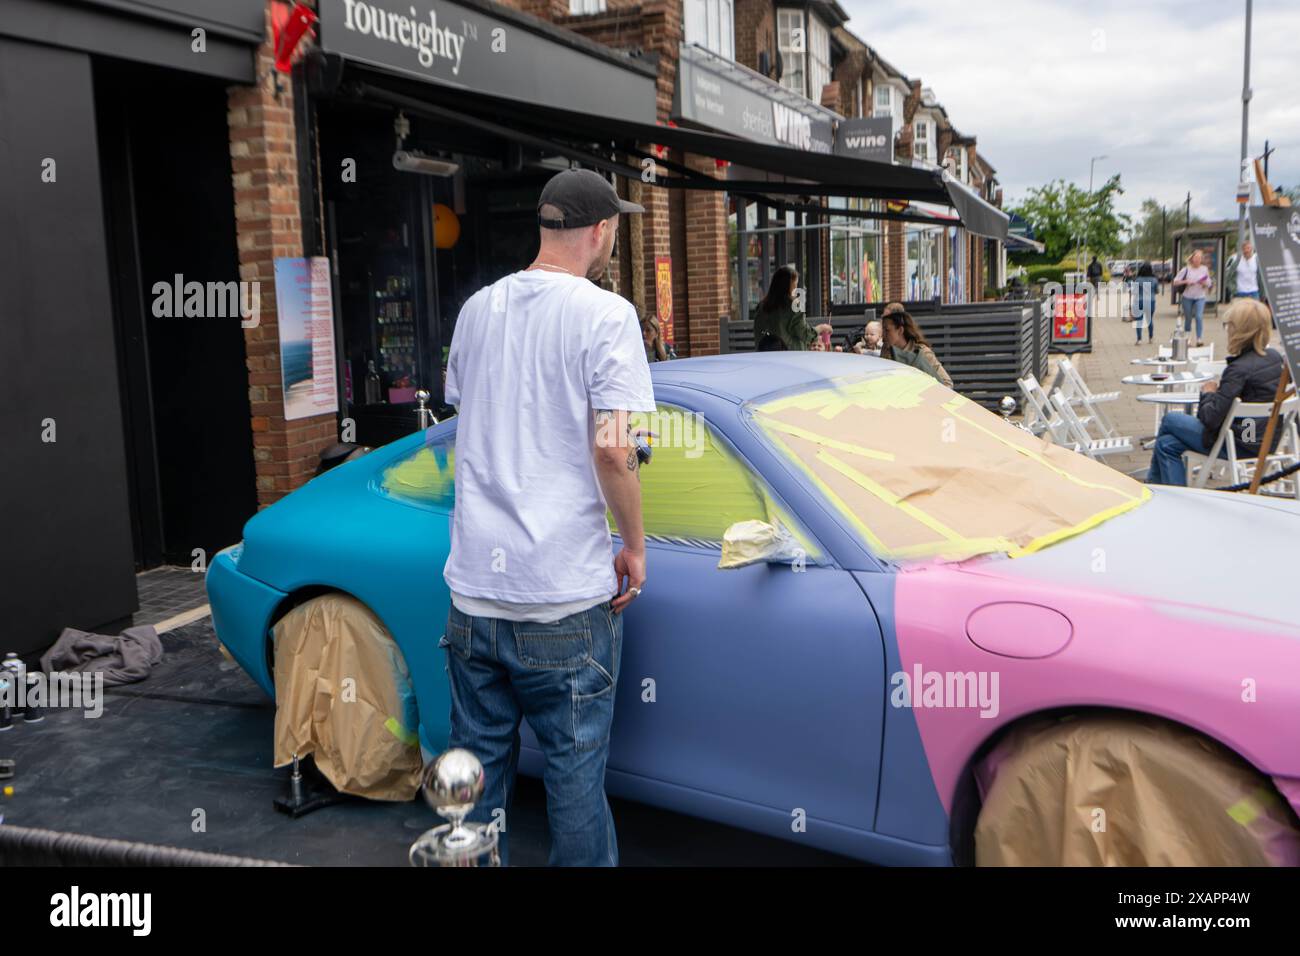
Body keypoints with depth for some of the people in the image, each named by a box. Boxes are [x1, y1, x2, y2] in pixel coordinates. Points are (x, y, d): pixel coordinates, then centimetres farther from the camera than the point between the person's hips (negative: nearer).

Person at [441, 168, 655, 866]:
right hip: (564, 594, -5)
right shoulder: (605, 315, -9)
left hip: (473, 582, 6)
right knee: (574, 764, 9)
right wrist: (635, 547, -5)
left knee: (478, 757, 17)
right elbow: (612, 447, -17)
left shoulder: (477, 307, 10)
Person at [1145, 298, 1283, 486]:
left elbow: (1210, 418, -23)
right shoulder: (1275, 357, 1)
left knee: (1169, 420, 11)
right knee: (1167, 443, 13)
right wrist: (1221, 389, 6)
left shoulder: (1239, 369, -24)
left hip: (1241, 445, -8)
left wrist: (1208, 393, -3)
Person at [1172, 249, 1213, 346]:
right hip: (1187, 297, 0)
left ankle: (1199, 338, -15)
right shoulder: (1186, 270, -2)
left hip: (1200, 297, 0)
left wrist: (1204, 283, -12)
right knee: (1188, 319, 8)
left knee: (1199, 317, -15)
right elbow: (1175, 282, -3)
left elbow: (1209, 284, 10)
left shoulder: (1204, 269, 5)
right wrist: (1186, 281, -18)